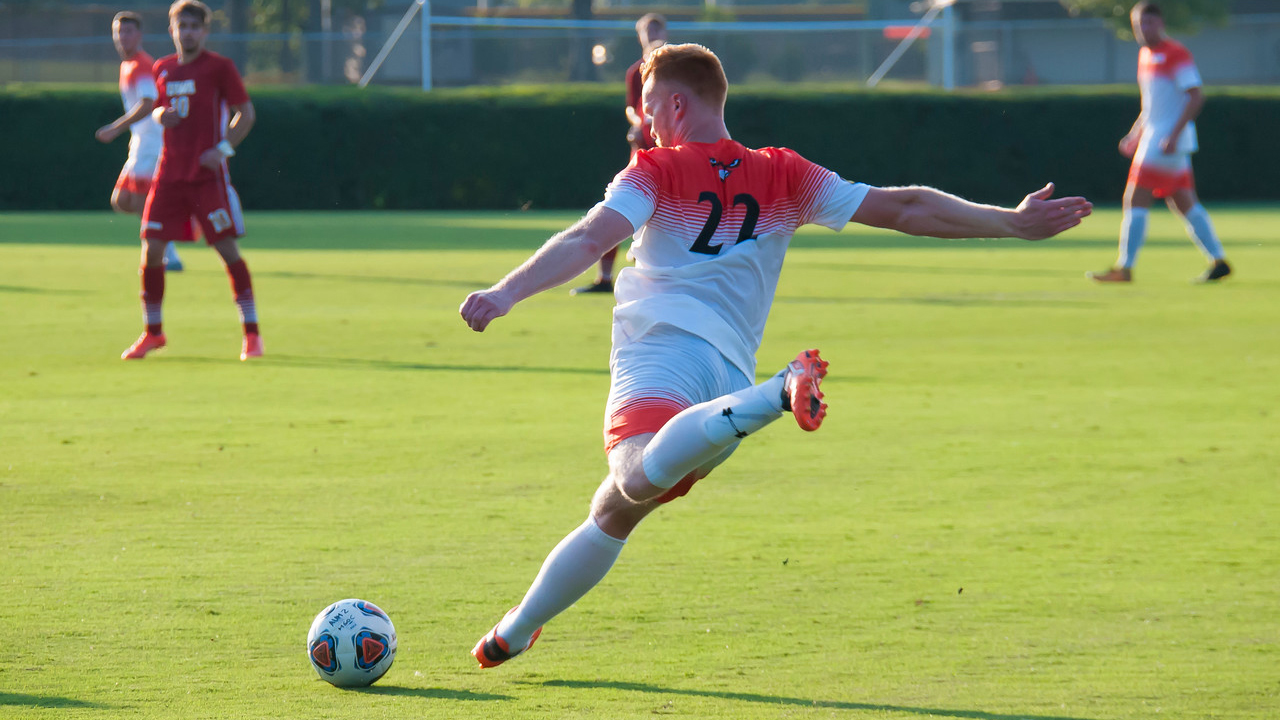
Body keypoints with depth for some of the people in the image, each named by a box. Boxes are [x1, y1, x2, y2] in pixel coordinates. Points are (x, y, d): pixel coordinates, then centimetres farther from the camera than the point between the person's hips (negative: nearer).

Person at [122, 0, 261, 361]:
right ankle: (153, 333, 13)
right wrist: (160, 115, 0)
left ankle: (251, 333, 0)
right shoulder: (163, 69, 12)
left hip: (207, 175, -5)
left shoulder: (219, 67, -3)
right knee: (151, 250, -1)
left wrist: (223, 148, -14)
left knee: (228, 249, -8)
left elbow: (246, 112, -2)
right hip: (170, 174, 5)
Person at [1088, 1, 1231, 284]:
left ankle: (1124, 268, -9)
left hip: (1170, 140, -9)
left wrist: (1173, 135, -24)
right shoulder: (1145, 56, 16)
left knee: (1135, 199, -10)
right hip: (1153, 136, 9)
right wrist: (1135, 134, 19)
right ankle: (1218, 261, 13)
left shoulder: (1176, 54, -12)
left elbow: (1195, 97, -18)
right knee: (1184, 204, 10)